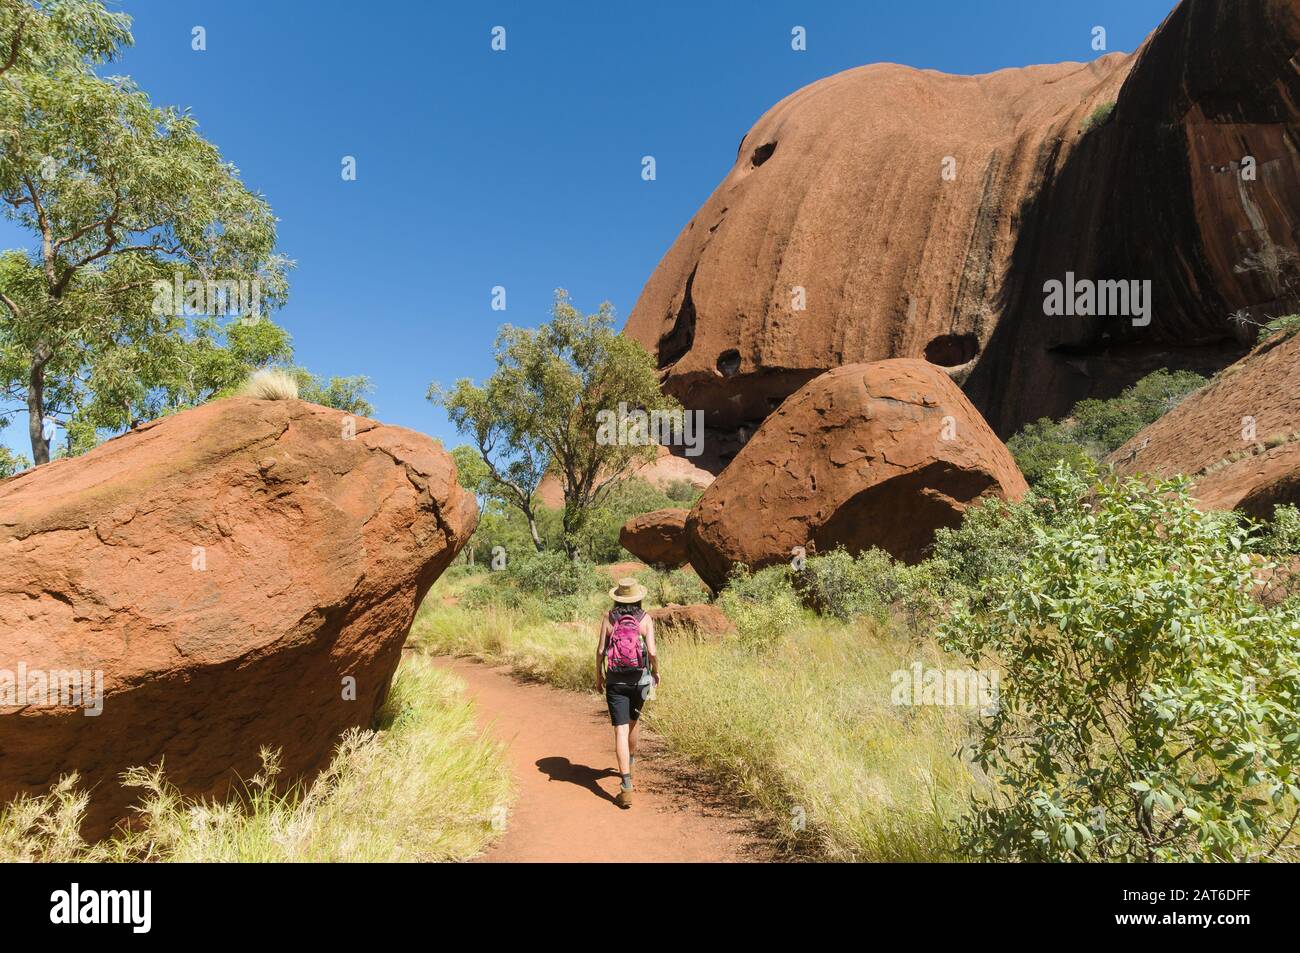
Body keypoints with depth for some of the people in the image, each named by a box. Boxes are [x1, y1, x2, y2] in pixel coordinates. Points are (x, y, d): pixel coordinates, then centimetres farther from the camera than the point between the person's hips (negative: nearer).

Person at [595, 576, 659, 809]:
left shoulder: (608, 618, -3)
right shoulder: (645, 619, -5)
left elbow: (600, 650, -4)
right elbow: (652, 652, -11)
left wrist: (599, 675, 10)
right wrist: (656, 672, 8)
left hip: (615, 681, -1)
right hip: (639, 680, 1)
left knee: (621, 731, -4)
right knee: (633, 720, 27)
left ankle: (627, 787, -13)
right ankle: (630, 760, 50)